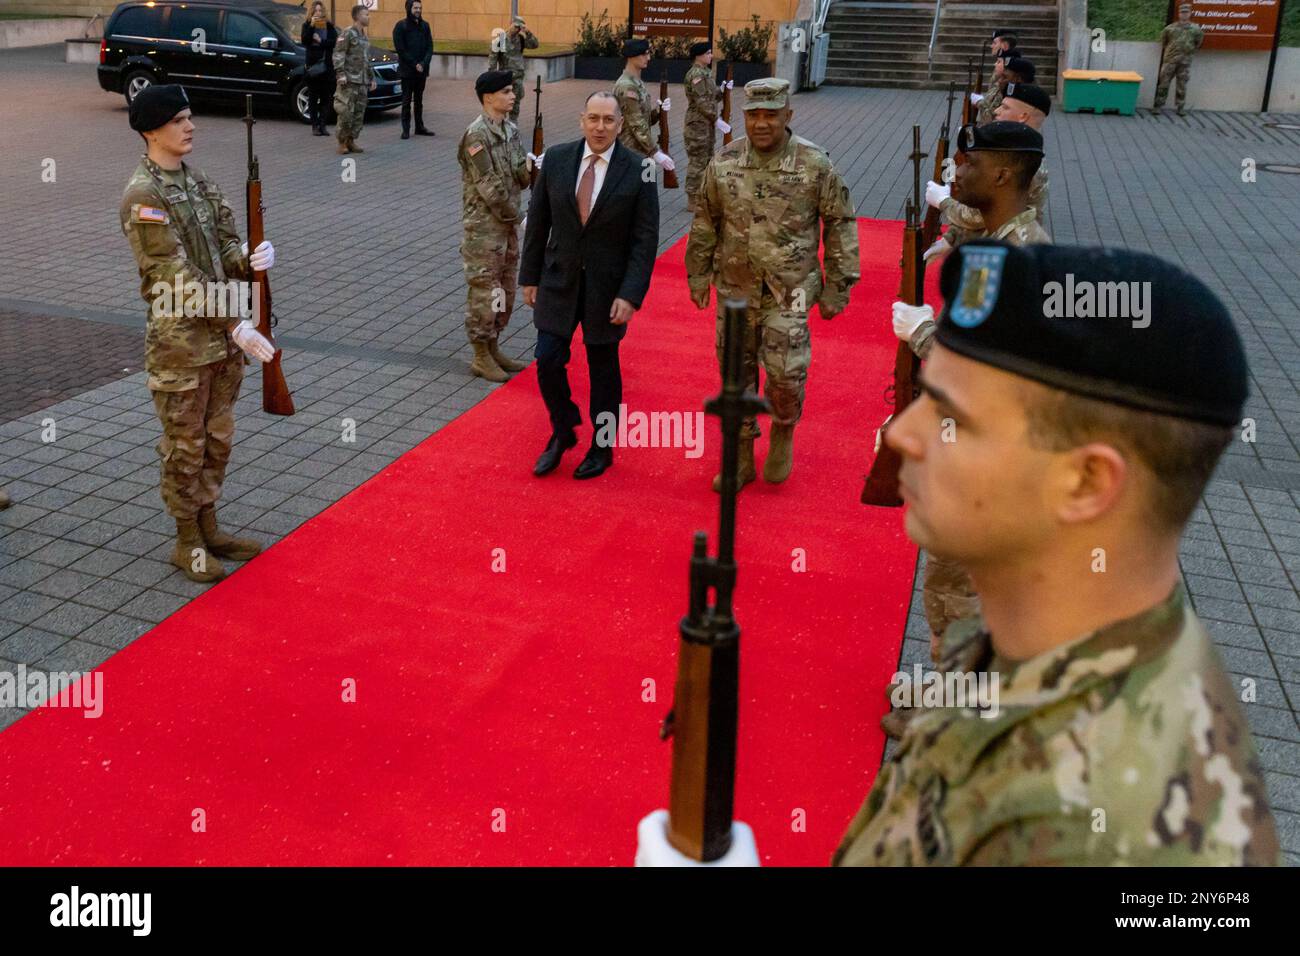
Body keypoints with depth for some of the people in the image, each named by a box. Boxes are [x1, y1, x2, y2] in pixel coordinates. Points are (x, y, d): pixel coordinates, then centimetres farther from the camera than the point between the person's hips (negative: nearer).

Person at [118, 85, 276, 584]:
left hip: (223, 335, 7)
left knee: (218, 439, 16)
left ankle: (209, 529, 31)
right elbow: (177, 275, -21)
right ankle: (187, 543, 19)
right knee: (185, 447, 5)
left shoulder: (199, 181, 10)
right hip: (179, 342, -7)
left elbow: (225, 247, 8)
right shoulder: (142, 197, -15)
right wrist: (236, 324, -25)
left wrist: (251, 260, -17)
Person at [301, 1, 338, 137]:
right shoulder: (307, 25, 3)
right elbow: (304, 41, -11)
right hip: (313, 65, -2)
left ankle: (322, 125, 7)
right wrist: (311, 26, -18)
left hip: (327, 66, 2)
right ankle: (315, 125, 4)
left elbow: (334, 42, -4)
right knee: (313, 97, 1)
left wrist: (320, 41, -15)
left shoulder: (329, 26, 8)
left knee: (325, 97, 2)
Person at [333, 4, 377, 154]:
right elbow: (338, 55, -11)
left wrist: (372, 77, 22)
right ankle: (342, 143, -2)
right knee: (346, 113, -9)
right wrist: (340, 74, -19)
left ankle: (351, 141, 13)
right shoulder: (348, 33, -5)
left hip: (363, 82, 8)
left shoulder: (365, 37, 19)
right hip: (349, 80, -8)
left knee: (359, 113, 5)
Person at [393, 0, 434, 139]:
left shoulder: (424, 26, 9)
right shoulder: (401, 26, -5)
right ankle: (406, 129, 1)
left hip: (422, 70, 4)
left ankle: (419, 126, 18)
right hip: (407, 70, -4)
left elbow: (430, 47, 6)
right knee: (407, 100, -1)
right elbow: (400, 49, -8)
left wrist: (424, 64, -9)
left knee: (419, 100, 11)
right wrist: (414, 65, -13)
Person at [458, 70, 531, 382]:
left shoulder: (510, 129, 9)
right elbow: (489, 185, -19)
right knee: (484, 289, -2)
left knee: (505, 290, 14)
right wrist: (514, 215, -11)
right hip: (484, 225, -8)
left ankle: (493, 349, 26)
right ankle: (481, 358, 7)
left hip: (507, 222, 8)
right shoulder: (476, 134, -17)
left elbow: (520, 176, 9)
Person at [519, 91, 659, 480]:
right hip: (559, 279, 2)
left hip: (607, 286, -2)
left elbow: (645, 239, -10)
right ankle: (562, 432, 25)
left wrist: (630, 295, -15)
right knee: (548, 361, 0)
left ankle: (602, 448, 28)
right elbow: (537, 221, 5)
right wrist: (530, 276, 5)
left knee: (603, 368, 10)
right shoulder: (556, 159, -2)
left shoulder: (638, 171, -10)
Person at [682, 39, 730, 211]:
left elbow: (712, 97, 18)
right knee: (698, 162, -5)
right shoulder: (696, 74, -16)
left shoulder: (705, 72, 14)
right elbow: (702, 102, -21)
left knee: (707, 160, 16)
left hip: (707, 124, 10)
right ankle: (693, 199, 1)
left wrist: (722, 89, 1)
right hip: (698, 125, -10)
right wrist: (717, 119, -19)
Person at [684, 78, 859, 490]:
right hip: (735, 290, 3)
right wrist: (698, 275, 11)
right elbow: (705, 223, 9)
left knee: (786, 374, -10)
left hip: (789, 292, -3)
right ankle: (740, 459, 26)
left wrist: (837, 287, -2)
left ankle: (783, 432, 24)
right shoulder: (723, 163, -2)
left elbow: (840, 225, -2)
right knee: (736, 374, 10)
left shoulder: (815, 164, -9)